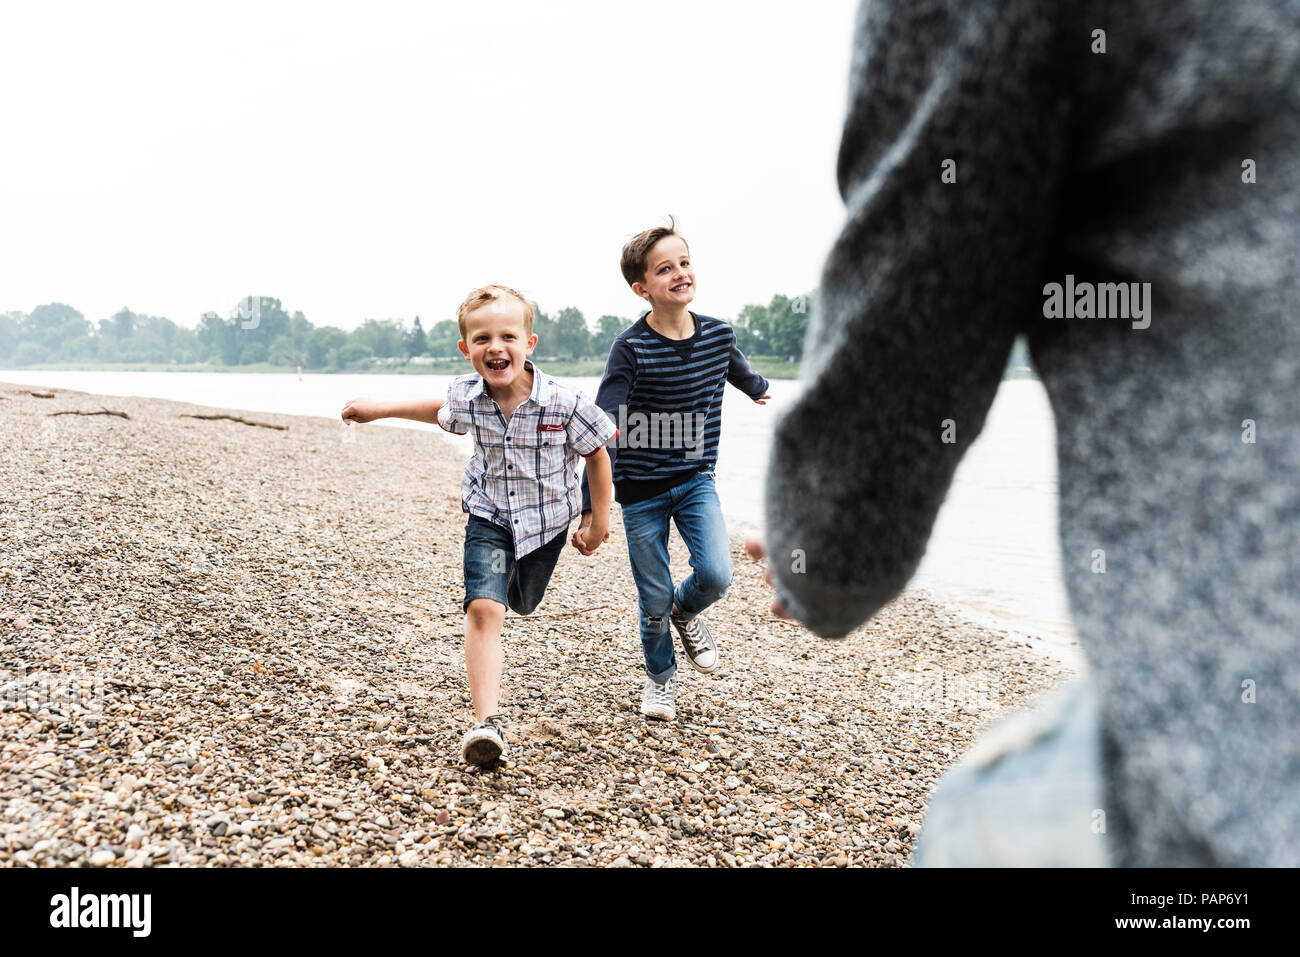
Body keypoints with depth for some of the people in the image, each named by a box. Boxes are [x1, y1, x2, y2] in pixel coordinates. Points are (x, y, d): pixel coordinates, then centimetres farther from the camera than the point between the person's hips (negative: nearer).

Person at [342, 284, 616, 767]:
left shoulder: (563, 403, -26)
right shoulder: (466, 396, -16)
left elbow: (597, 454, -9)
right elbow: (440, 410, 11)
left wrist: (599, 520, -2)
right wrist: (377, 410, 16)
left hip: (545, 519, 0)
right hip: (488, 516, 0)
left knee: (522, 603, 22)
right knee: (483, 608, -19)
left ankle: (516, 588, 62)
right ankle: (487, 721, -20)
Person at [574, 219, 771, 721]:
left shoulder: (718, 334, -5)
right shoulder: (632, 349, -19)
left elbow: (740, 372, 21)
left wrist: (760, 390, 43)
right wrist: (590, 510, -27)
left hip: (696, 480, 3)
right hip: (641, 491, -3)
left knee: (716, 575, -16)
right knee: (654, 601, 5)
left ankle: (686, 611, 21)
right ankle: (659, 676, 35)